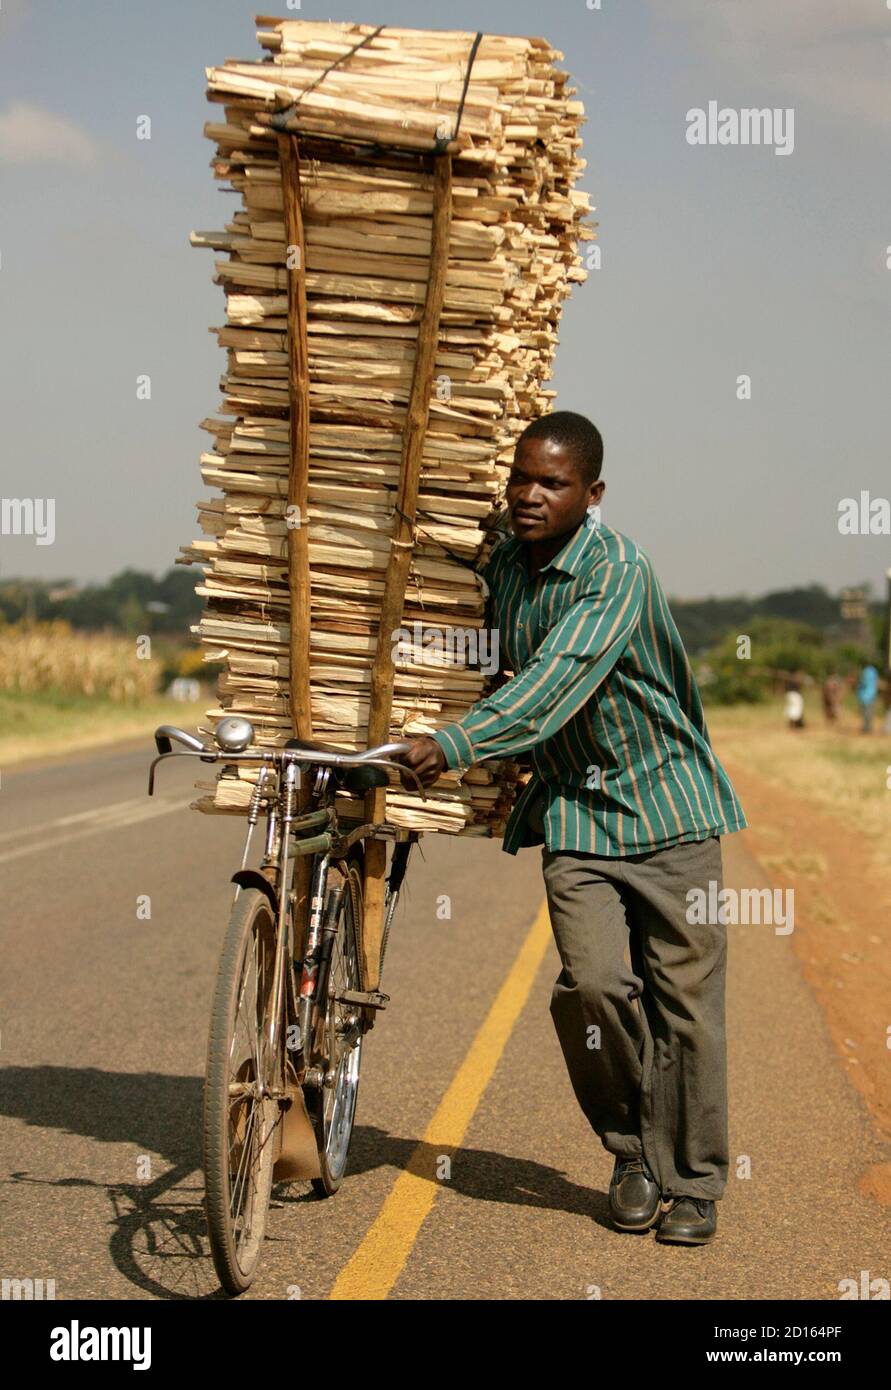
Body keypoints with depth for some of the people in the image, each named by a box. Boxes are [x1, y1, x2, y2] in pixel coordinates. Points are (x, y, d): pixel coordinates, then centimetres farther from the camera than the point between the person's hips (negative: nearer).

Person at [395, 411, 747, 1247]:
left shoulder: (616, 572, -18)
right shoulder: (500, 565, 3)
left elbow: (557, 681, -31)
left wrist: (452, 746, -40)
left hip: (664, 799, -4)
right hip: (573, 809, 4)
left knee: (685, 996, 0)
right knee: (593, 983, -12)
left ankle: (692, 1182, 15)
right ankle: (633, 1154, 10)